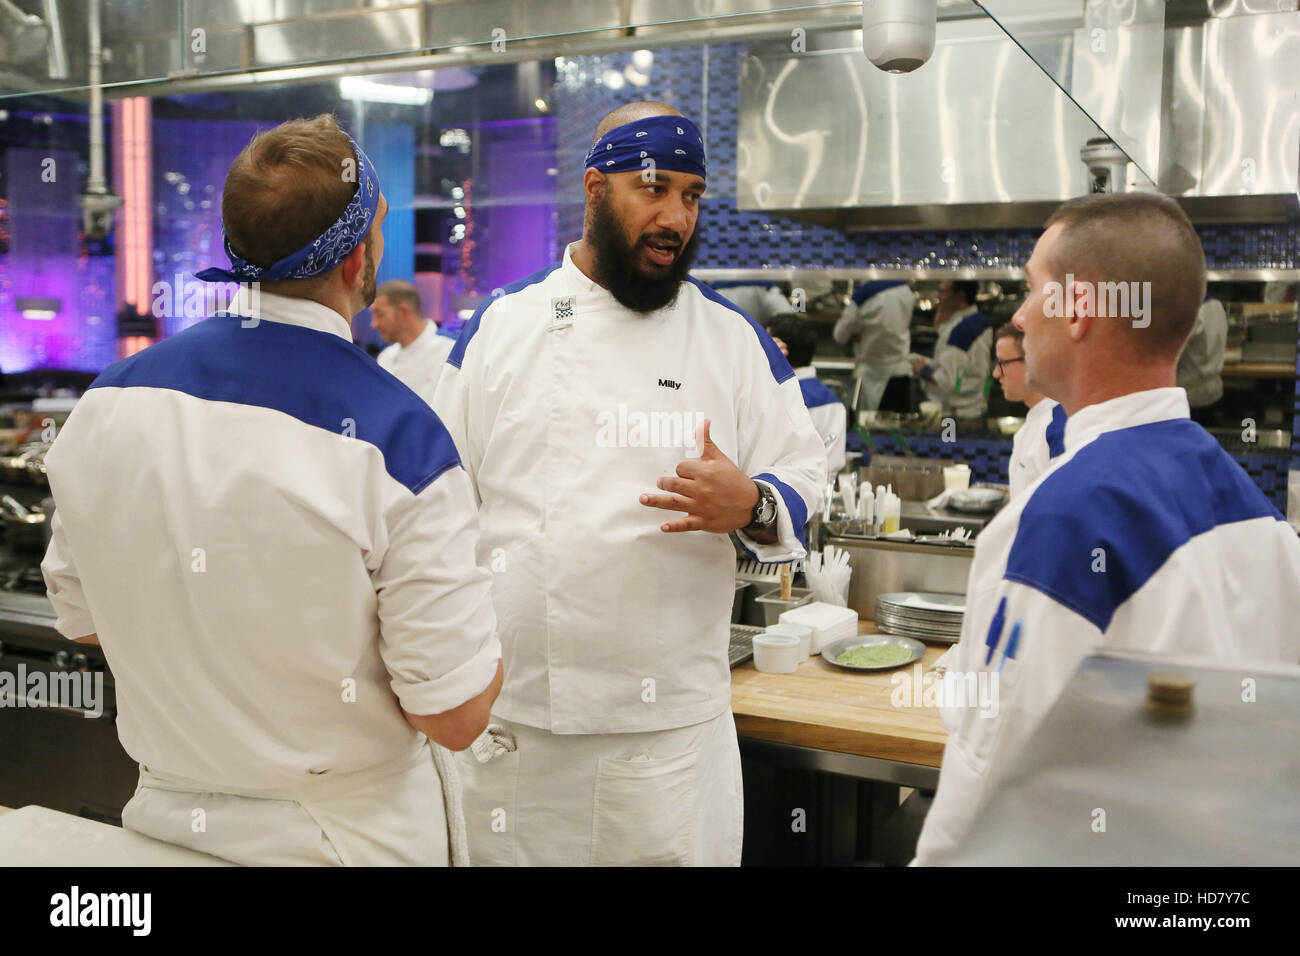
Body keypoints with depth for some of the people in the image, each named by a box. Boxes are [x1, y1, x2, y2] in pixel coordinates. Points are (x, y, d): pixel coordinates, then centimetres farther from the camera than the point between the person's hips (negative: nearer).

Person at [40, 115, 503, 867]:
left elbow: (81, 620, 4)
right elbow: (457, 715, -21)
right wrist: (476, 605, -3)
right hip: (349, 833, -4)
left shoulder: (108, 399, -10)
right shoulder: (401, 438, -26)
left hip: (167, 813, 4)